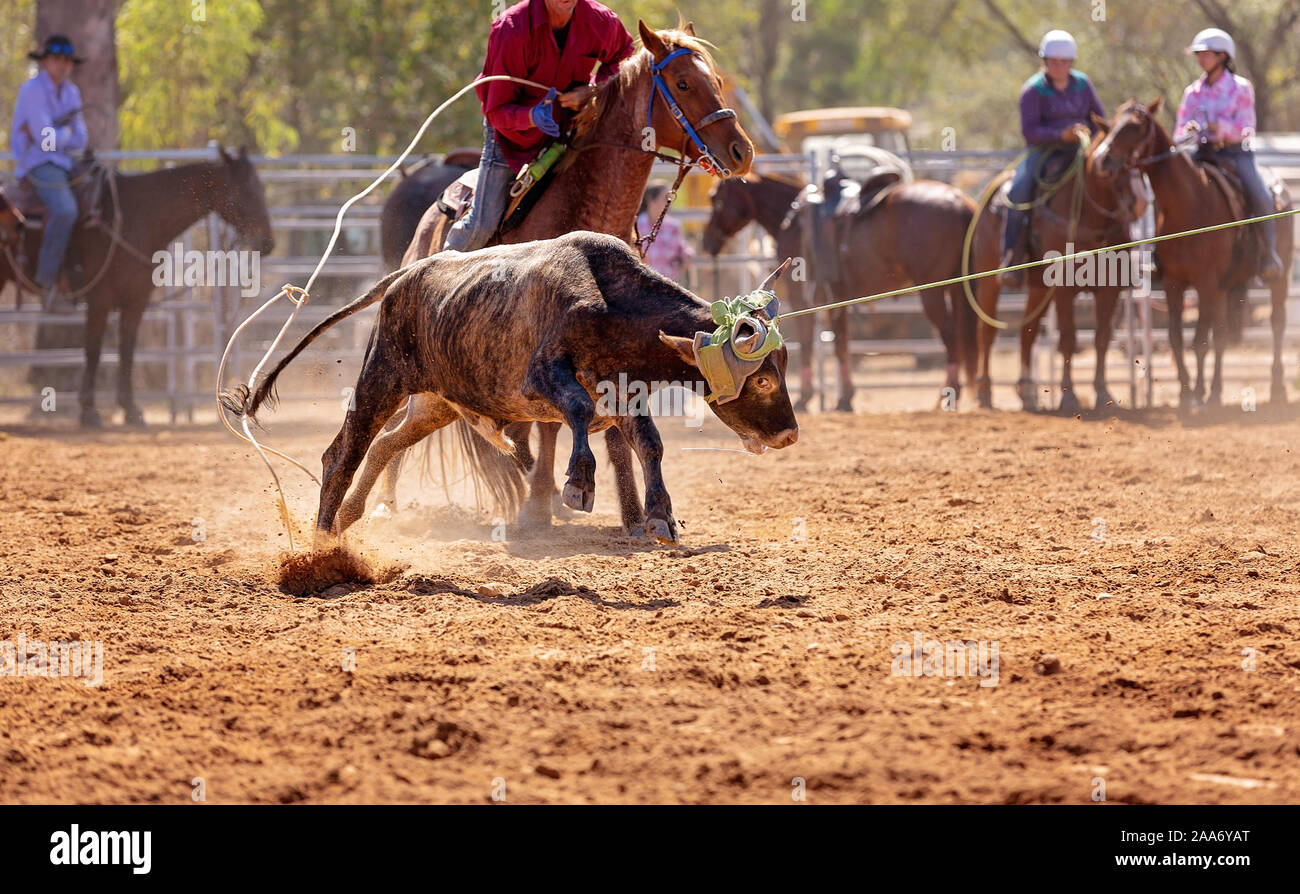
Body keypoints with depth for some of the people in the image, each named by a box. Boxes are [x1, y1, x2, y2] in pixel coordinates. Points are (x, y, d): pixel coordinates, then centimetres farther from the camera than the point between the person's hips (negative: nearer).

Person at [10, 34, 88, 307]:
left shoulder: (71, 92, 10)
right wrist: (67, 133, 0)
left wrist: (53, 135, -11)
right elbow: (46, 138, -20)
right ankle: (47, 277, -24)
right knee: (64, 210, -33)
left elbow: (80, 141, 6)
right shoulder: (32, 91, -14)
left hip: (64, 162, 9)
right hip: (37, 164, -9)